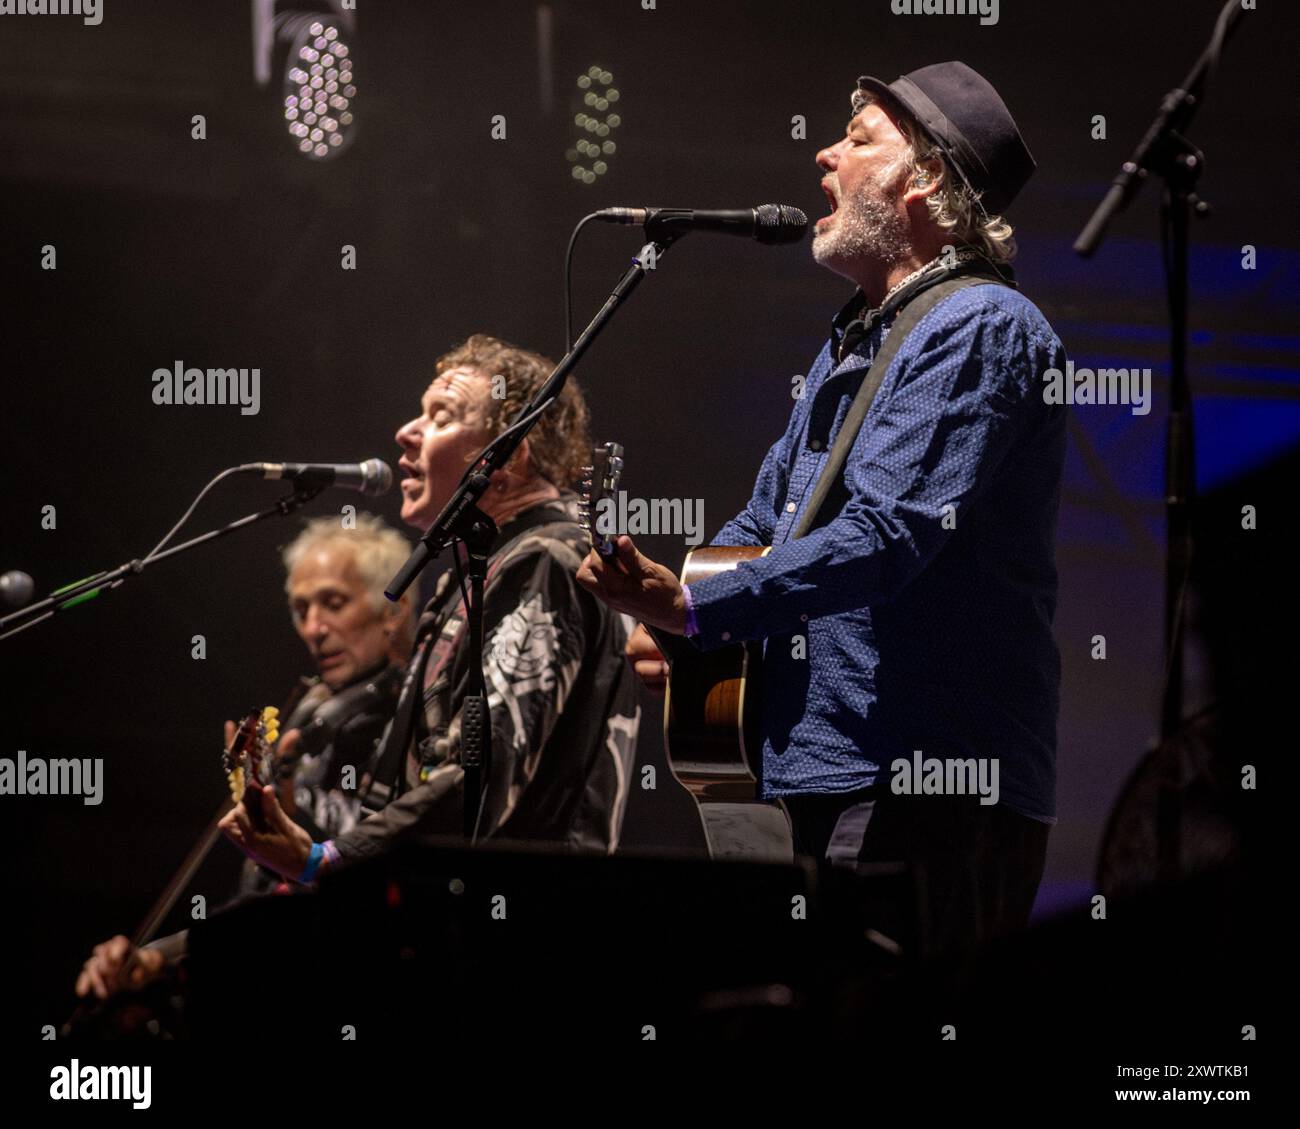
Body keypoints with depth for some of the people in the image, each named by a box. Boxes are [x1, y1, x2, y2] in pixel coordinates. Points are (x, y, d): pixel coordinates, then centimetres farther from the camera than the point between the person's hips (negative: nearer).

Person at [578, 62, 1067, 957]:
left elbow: (886, 535, -22)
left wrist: (700, 609, -24)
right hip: (835, 780, 10)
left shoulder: (981, 329, -11)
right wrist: (665, 610, 10)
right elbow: (768, 516, 30)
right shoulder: (854, 343, 23)